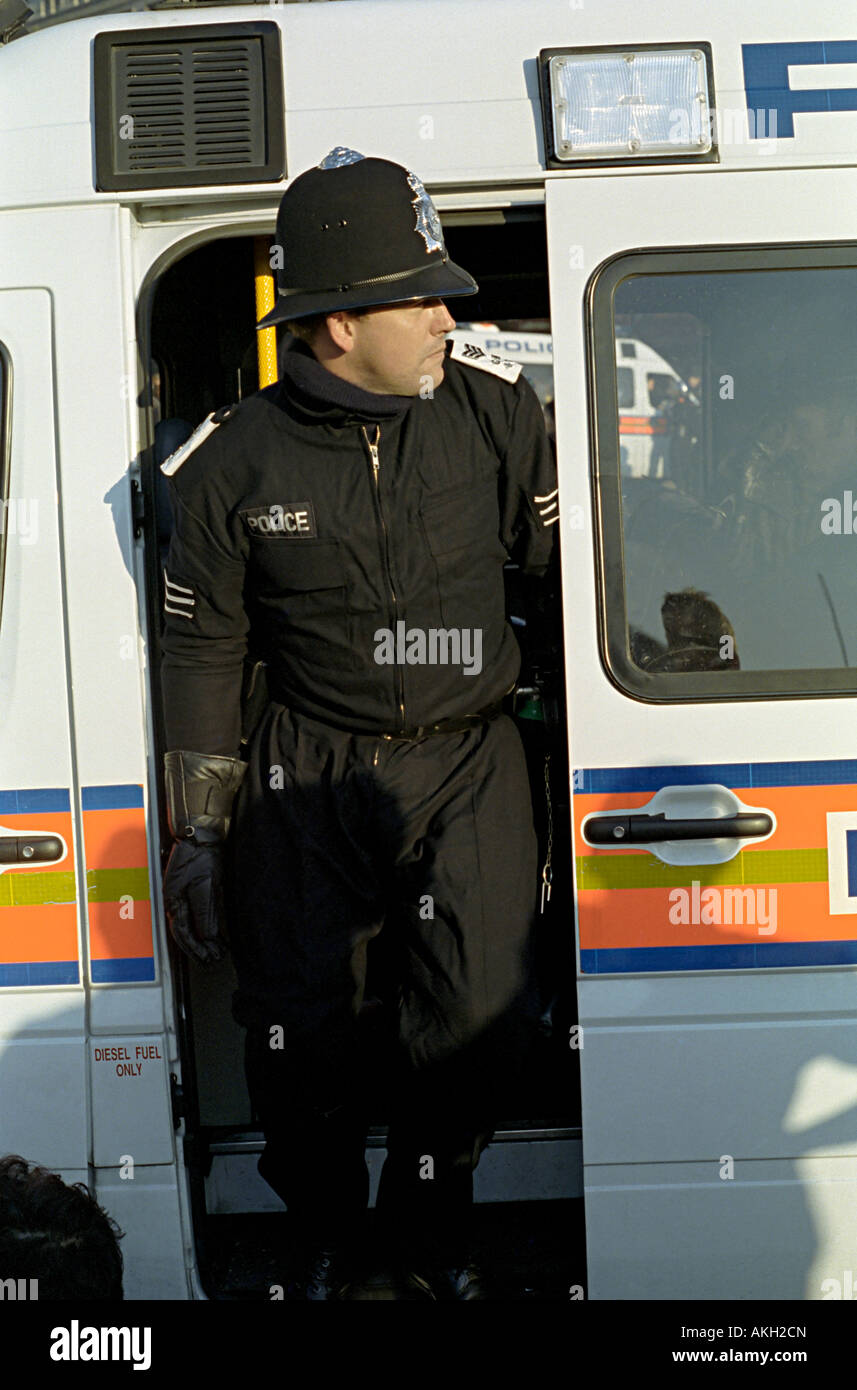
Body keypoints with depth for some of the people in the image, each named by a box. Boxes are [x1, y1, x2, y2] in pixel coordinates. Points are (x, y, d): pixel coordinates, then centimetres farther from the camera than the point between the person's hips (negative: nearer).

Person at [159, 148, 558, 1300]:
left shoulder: (493, 412, -3)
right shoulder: (236, 463, -4)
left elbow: (565, 560, 8)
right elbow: (203, 647, 4)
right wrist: (198, 833, 4)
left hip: (468, 768, 0)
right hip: (308, 775, 0)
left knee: (483, 1015, -10)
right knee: (300, 1032, -1)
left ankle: (430, 1217, 20)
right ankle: (326, 1229, 29)